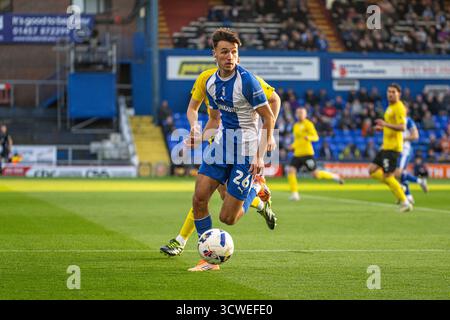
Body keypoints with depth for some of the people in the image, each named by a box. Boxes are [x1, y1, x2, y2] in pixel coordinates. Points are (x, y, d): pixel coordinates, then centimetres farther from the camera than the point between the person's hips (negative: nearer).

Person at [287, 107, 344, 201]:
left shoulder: (308, 124, -4)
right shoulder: (296, 126, 19)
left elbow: (316, 137, -12)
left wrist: (309, 137, -32)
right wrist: (293, 146, 13)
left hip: (307, 153, -7)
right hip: (297, 154, 7)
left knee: (315, 174, -5)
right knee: (291, 170, -13)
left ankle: (335, 176, 18)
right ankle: (294, 193, -8)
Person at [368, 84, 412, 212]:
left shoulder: (399, 108, -14)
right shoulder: (390, 107, 17)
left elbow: (402, 127, -24)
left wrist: (386, 124, -29)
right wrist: (382, 127, 14)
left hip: (392, 147, -10)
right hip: (386, 146, 10)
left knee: (387, 175, -9)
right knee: (372, 170, 10)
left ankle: (405, 202, -2)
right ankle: (398, 187, 13)